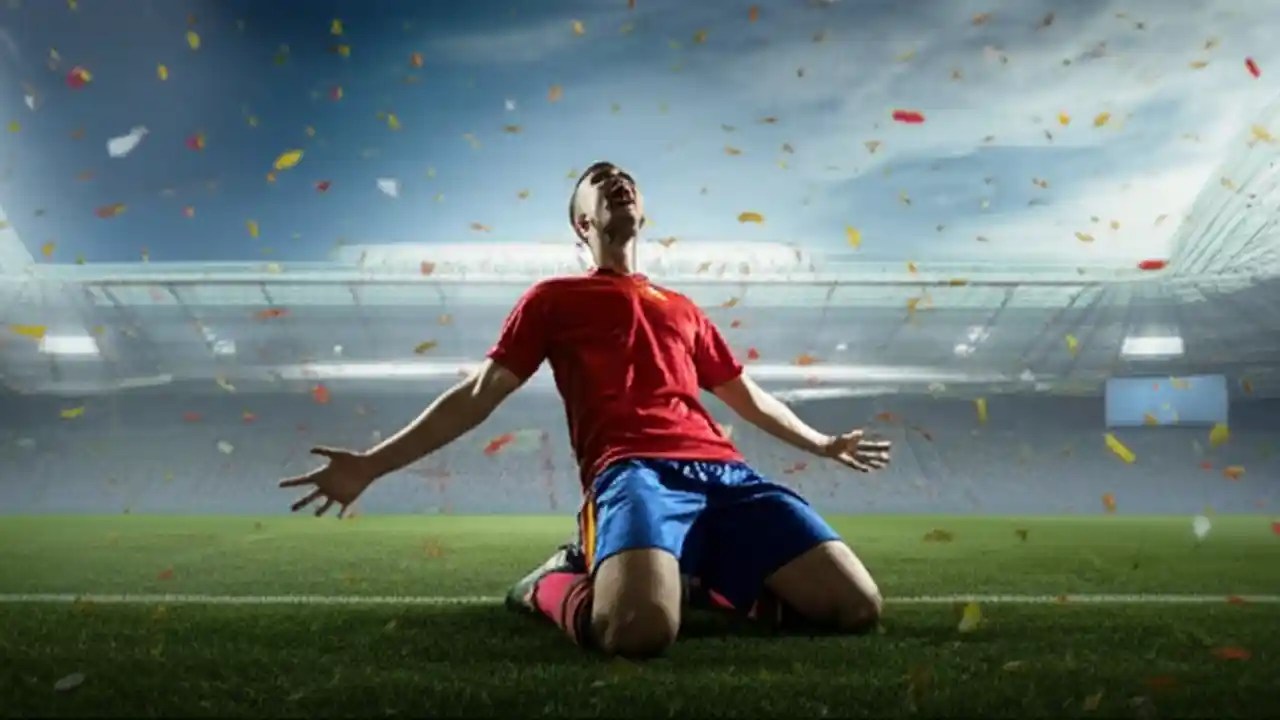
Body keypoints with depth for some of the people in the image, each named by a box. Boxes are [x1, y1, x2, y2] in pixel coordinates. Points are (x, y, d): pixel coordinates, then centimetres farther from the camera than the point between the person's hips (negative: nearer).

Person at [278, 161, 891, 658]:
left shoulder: (684, 310, 32)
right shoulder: (555, 298, 20)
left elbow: (747, 397, 42)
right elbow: (477, 396, 14)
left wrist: (822, 443, 46)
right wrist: (372, 464, 6)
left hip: (725, 472, 5)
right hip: (634, 470, -5)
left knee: (856, 606, -13)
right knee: (639, 628, -37)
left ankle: (705, 576, 12)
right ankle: (554, 583, 0)